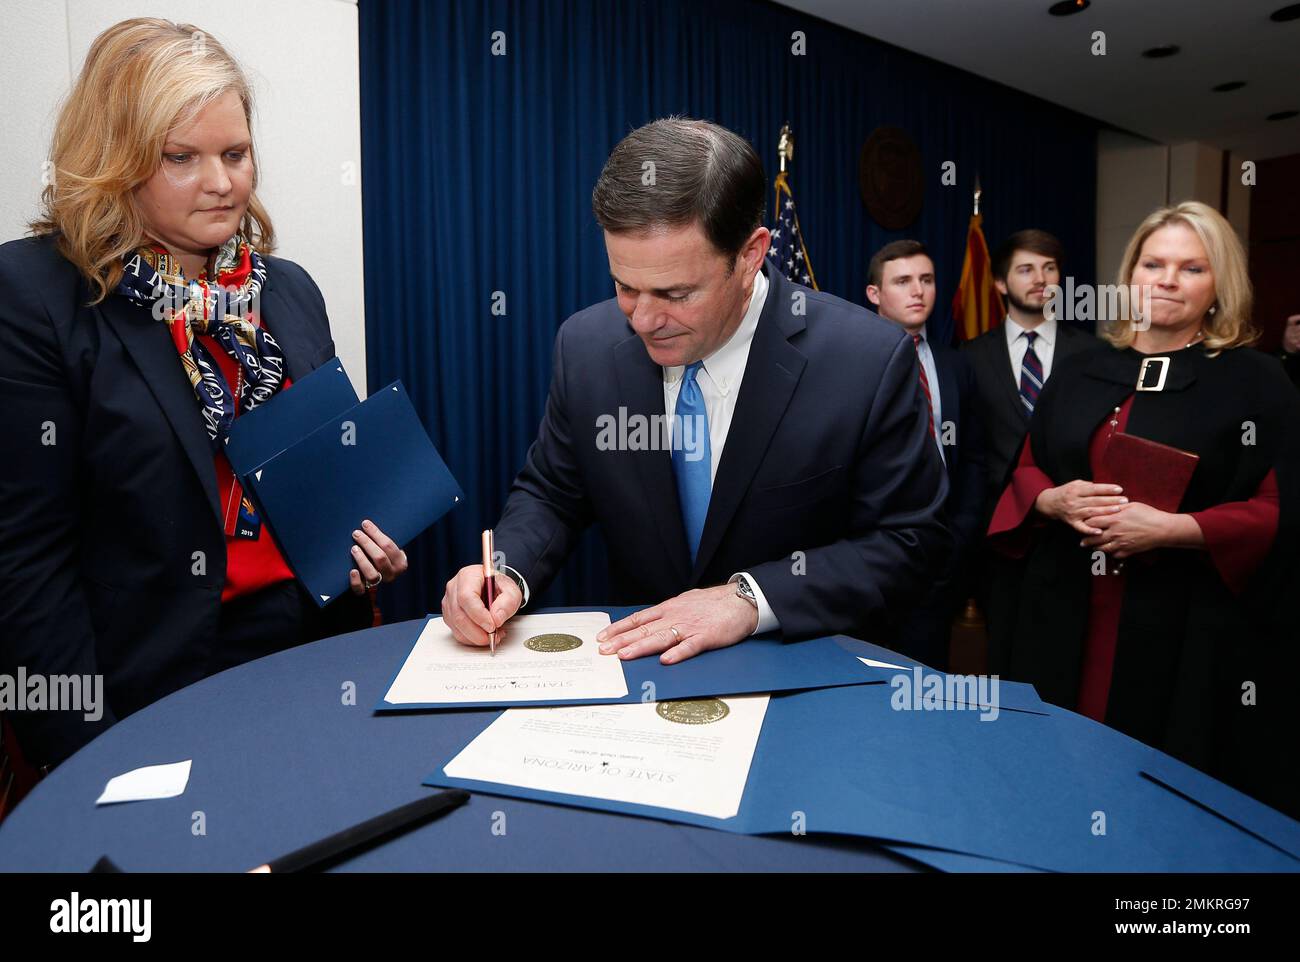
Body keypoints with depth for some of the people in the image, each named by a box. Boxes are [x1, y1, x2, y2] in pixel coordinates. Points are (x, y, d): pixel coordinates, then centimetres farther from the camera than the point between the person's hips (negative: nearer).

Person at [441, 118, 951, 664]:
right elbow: (549, 495, 5)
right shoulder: (585, 347, -6)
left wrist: (752, 598, -22)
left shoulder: (871, 363, -16)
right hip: (637, 658, 3)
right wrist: (509, 573, -16)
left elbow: (911, 540, -10)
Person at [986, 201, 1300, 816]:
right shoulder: (1080, 373, 11)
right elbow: (1025, 471, 13)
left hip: (1190, 631, -3)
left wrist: (1173, 530, -19)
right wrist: (1055, 501, -9)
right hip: (1068, 620, 4)